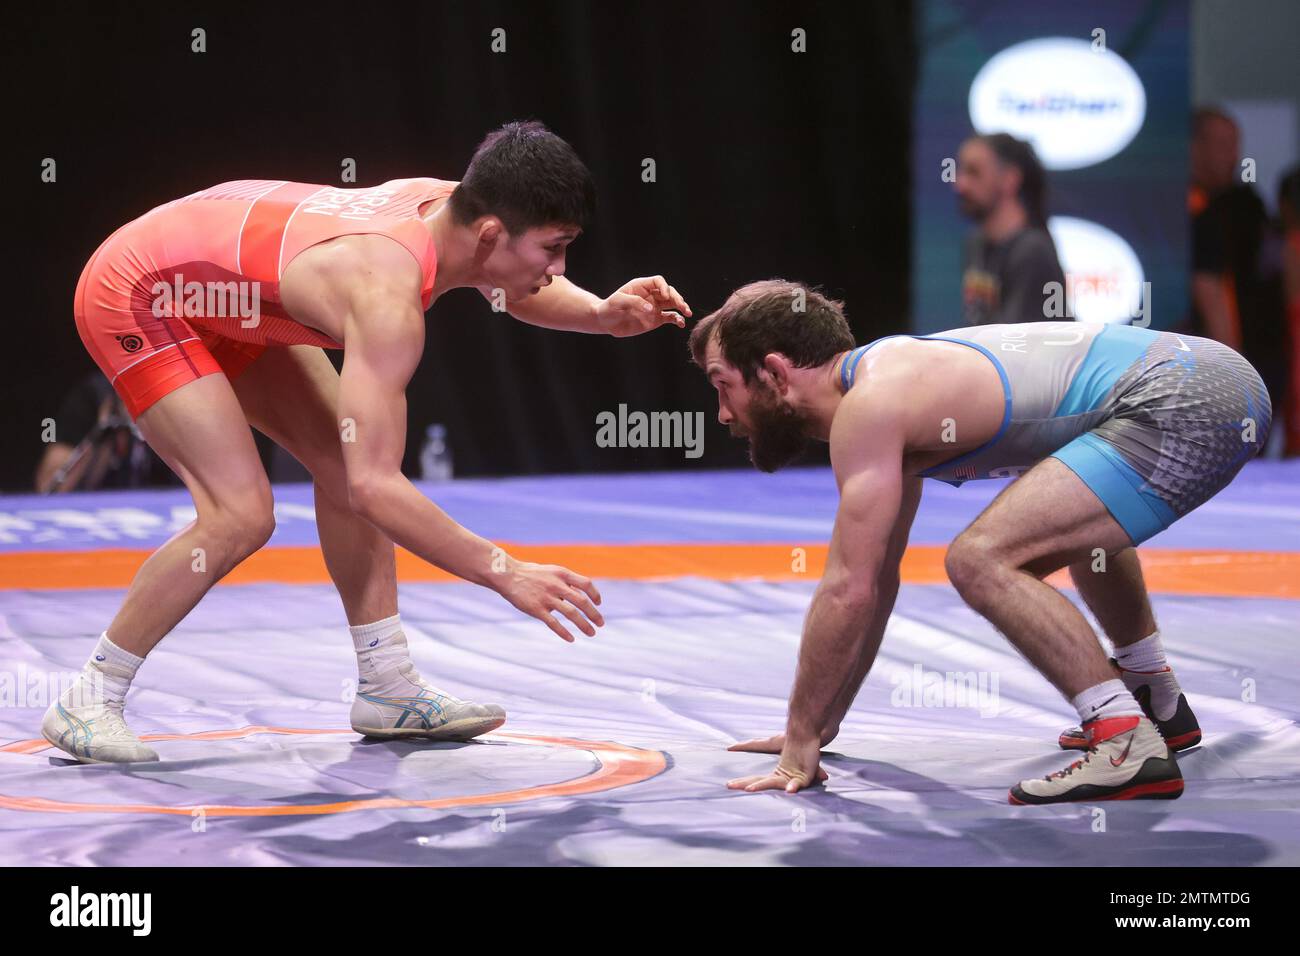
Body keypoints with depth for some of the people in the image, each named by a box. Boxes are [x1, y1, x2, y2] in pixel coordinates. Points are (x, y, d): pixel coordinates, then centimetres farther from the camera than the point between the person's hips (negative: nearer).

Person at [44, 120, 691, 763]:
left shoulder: (446, 204, -12)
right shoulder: (388, 298, -37)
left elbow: (518, 291, 13)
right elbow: (374, 488, -42)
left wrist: (602, 313, -8)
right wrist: (506, 574, -41)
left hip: (214, 296, 10)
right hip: (132, 295, -10)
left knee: (342, 462, 7)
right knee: (240, 515, -18)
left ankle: (388, 688, 14)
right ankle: (86, 704, -5)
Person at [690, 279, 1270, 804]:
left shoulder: (871, 404, -12)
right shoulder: (887, 387, 19)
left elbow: (849, 591, -14)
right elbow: (876, 582, 27)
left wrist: (802, 744, -6)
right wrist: (822, 725, 30)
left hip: (1185, 408, -11)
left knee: (982, 561, -19)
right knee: (1080, 520, 39)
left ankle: (1132, 748, -19)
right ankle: (1163, 706, 47)